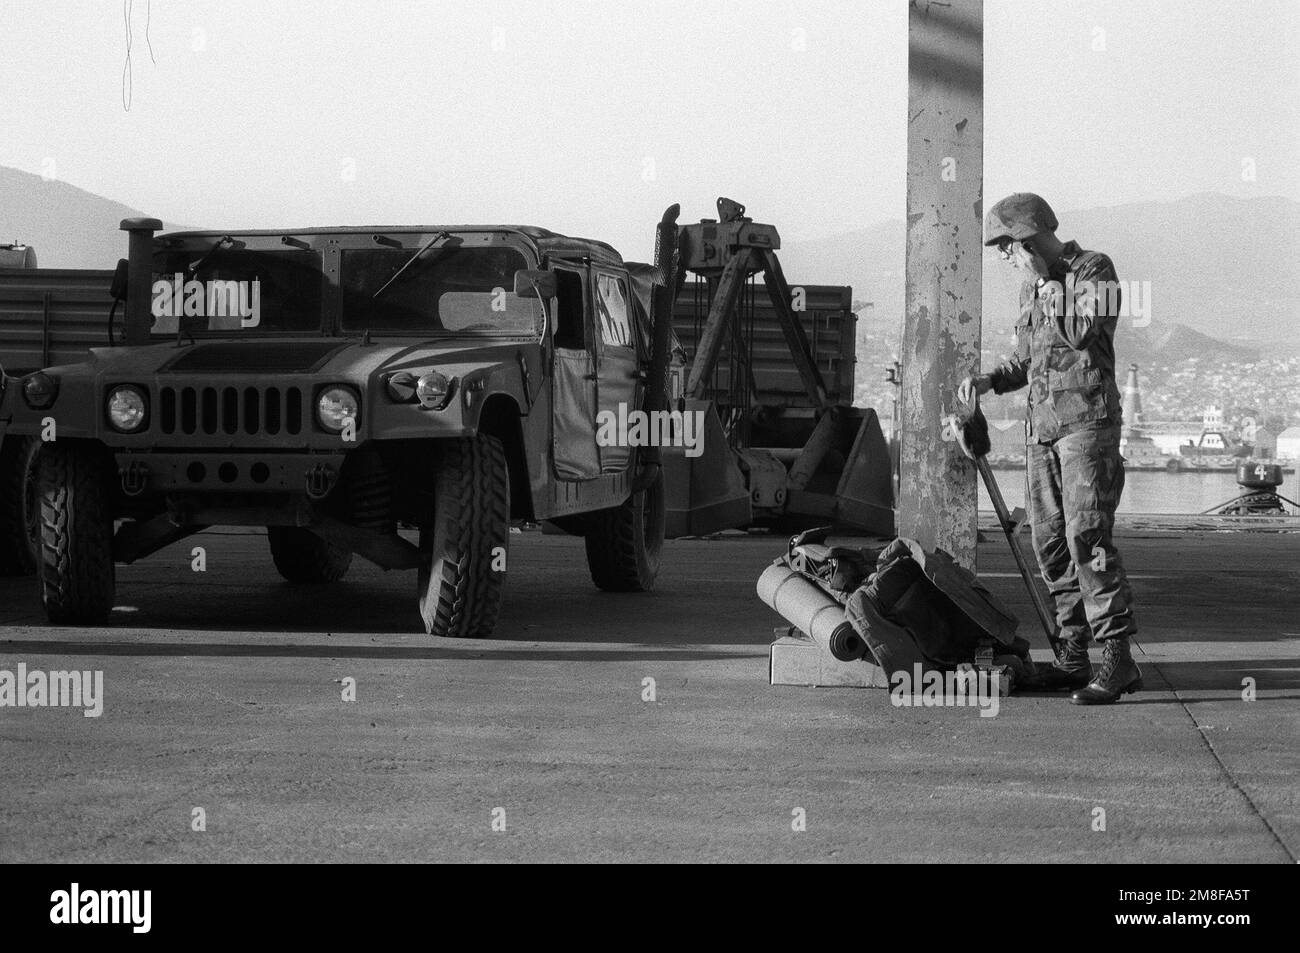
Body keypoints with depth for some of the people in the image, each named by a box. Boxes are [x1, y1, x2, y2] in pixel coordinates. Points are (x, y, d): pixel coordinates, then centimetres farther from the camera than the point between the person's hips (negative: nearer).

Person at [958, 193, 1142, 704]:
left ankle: (1118, 658, -18)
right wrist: (988, 380, 10)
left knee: (1086, 536, -16)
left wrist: (1044, 279, -12)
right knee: (1050, 541, 5)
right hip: (1041, 425, 8)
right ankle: (1073, 654, 10)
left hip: (1086, 418, -8)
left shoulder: (1095, 269, -3)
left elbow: (1081, 331, -19)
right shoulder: (1031, 289, 18)